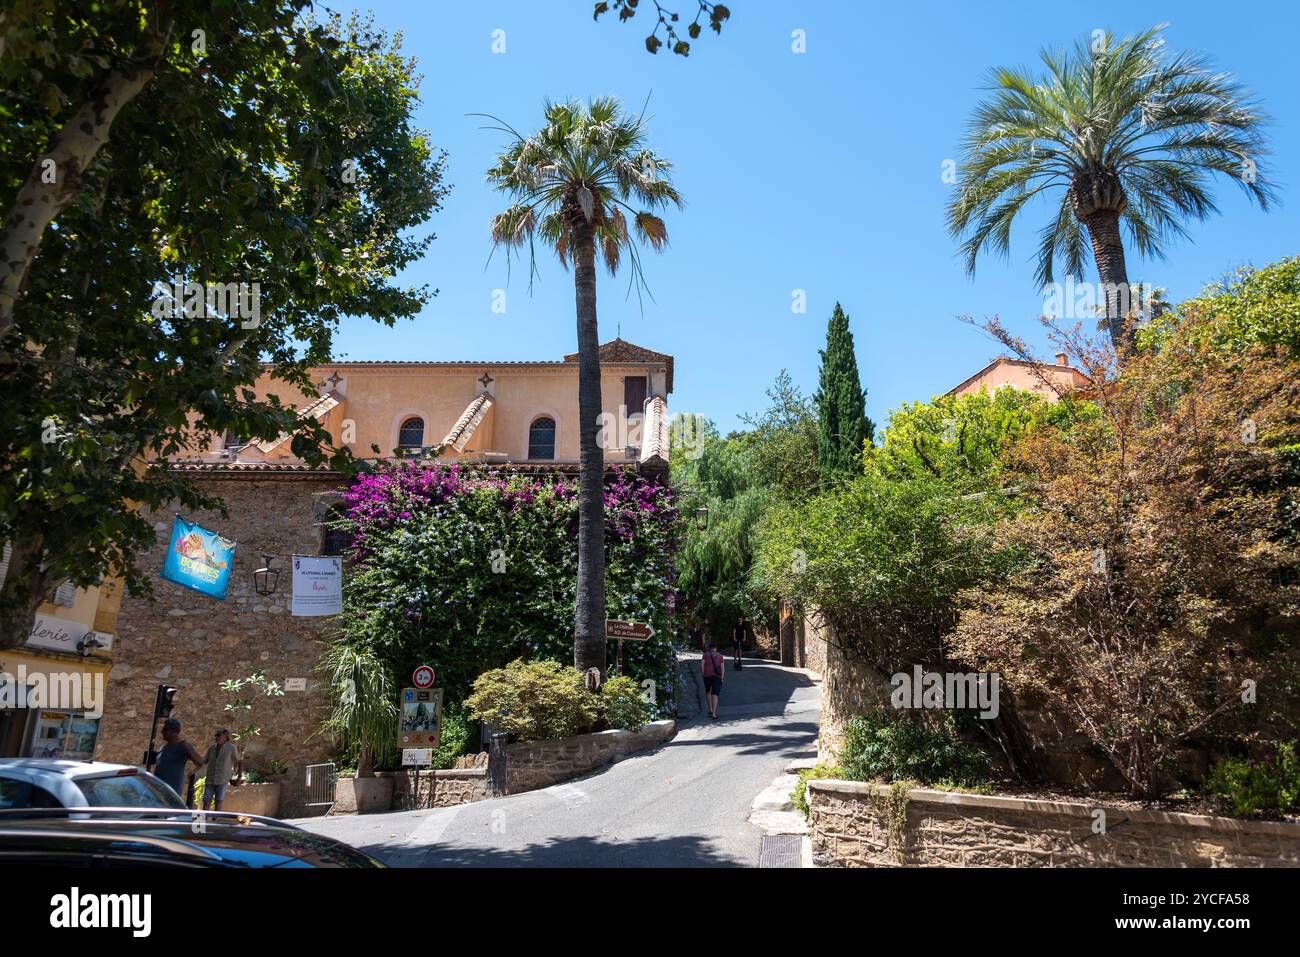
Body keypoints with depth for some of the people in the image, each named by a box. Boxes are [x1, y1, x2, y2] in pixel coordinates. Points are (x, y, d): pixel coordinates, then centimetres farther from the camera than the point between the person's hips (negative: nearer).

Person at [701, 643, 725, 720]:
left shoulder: (706, 654, 7)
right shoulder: (720, 656, 9)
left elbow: (702, 664, -6)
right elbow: (723, 667, 0)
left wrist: (703, 674, 2)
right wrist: (722, 678, 4)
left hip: (707, 676, 1)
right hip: (717, 676, -1)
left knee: (708, 692, 24)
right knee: (715, 695, -4)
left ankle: (710, 710, 18)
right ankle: (714, 714, -13)